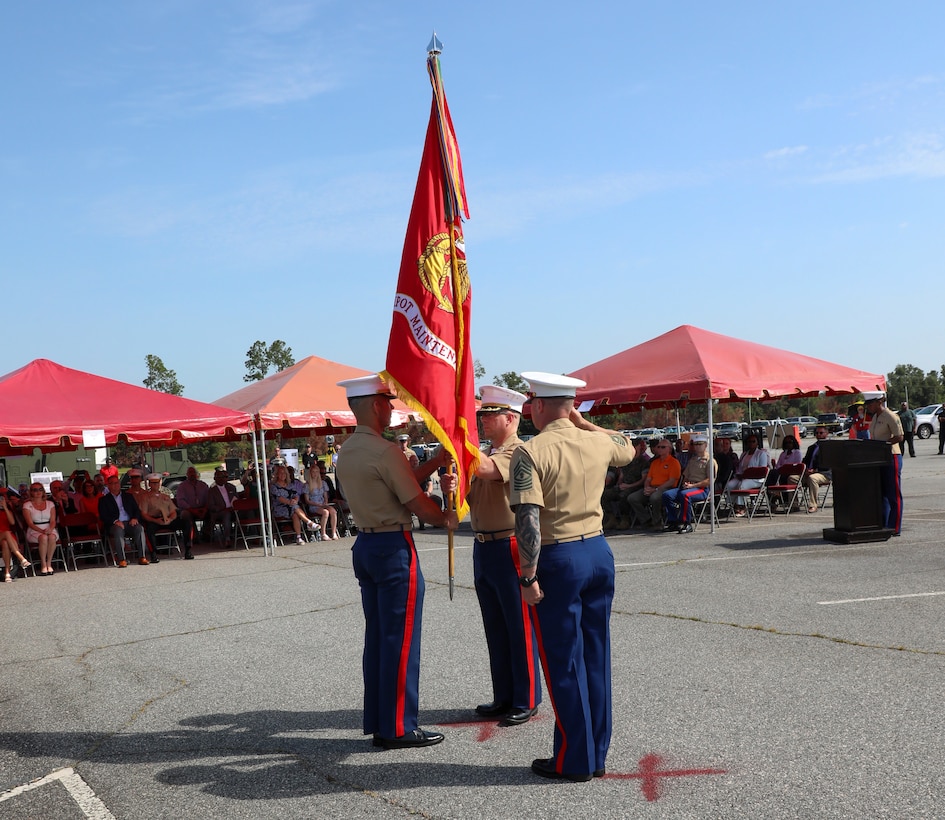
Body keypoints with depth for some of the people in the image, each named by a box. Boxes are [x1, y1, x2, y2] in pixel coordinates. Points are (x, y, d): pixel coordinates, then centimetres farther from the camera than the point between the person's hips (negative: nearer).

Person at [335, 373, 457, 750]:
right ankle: (398, 727, 7)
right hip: (394, 549, -9)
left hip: (365, 546, 9)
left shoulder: (346, 452, 10)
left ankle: (378, 723, 21)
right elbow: (418, 504, -13)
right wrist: (446, 518, 4)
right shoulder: (385, 451, -18)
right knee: (401, 639, 0)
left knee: (376, 638, 14)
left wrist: (435, 462, 7)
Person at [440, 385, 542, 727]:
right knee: (495, 629, 16)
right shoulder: (486, 454, 16)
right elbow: (470, 498, 14)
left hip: (510, 548, -9)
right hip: (483, 548, 9)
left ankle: (527, 701, 12)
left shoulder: (519, 452, -14)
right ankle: (504, 697, 27)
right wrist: (451, 488, -8)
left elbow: (481, 468, -32)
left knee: (520, 628, 1)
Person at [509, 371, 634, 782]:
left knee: (564, 661, 4)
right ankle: (597, 754, 24)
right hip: (599, 551, 6)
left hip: (558, 559, -6)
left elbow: (528, 521, -21)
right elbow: (628, 448, 28)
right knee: (596, 656, 14)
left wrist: (528, 578, -15)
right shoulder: (598, 442, 3)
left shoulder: (530, 452, -14)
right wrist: (583, 422, 23)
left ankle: (574, 760, 13)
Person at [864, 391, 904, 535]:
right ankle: (883, 525, 15)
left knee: (893, 494, -2)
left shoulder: (890, 416, -12)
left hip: (891, 457, -9)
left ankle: (894, 528, 2)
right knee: (881, 493, 10)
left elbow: (899, 437, -17)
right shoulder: (875, 417, 13)